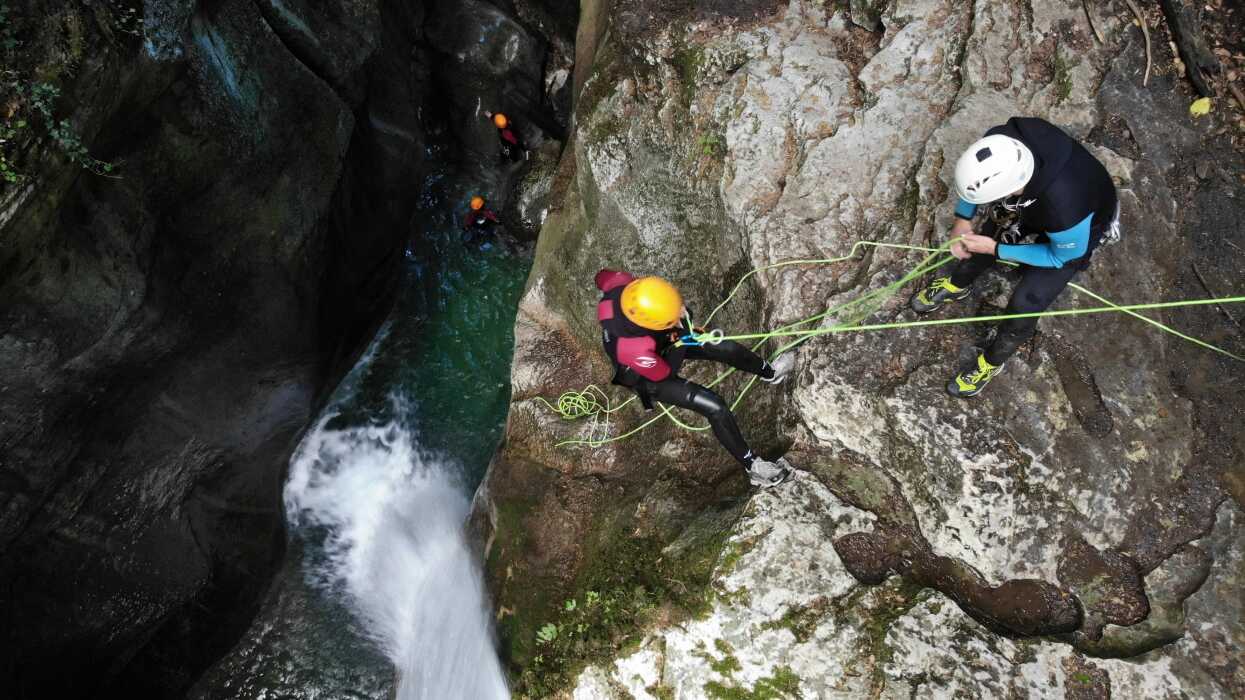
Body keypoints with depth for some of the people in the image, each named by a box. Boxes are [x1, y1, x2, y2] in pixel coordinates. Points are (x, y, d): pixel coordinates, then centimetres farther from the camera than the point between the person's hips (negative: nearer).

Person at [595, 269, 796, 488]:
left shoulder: (623, 285, -35)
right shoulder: (636, 350, -46)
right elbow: (664, 373, -24)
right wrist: (680, 337, -20)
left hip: (658, 344, 7)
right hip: (650, 379, -6)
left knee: (727, 348, 5)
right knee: (715, 408, -13)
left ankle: (769, 372, 36)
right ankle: (753, 468, 6)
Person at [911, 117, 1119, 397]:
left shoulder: (1064, 209, -48)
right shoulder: (1000, 141, -36)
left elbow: (1062, 257, -24)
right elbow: (975, 177, -10)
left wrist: (996, 250, -25)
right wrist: (963, 219, -18)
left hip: (1077, 234, -5)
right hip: (1031, 201, 5)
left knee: (1025, 304, -4)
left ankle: (992, 361, 25)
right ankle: (957, 285, 53)